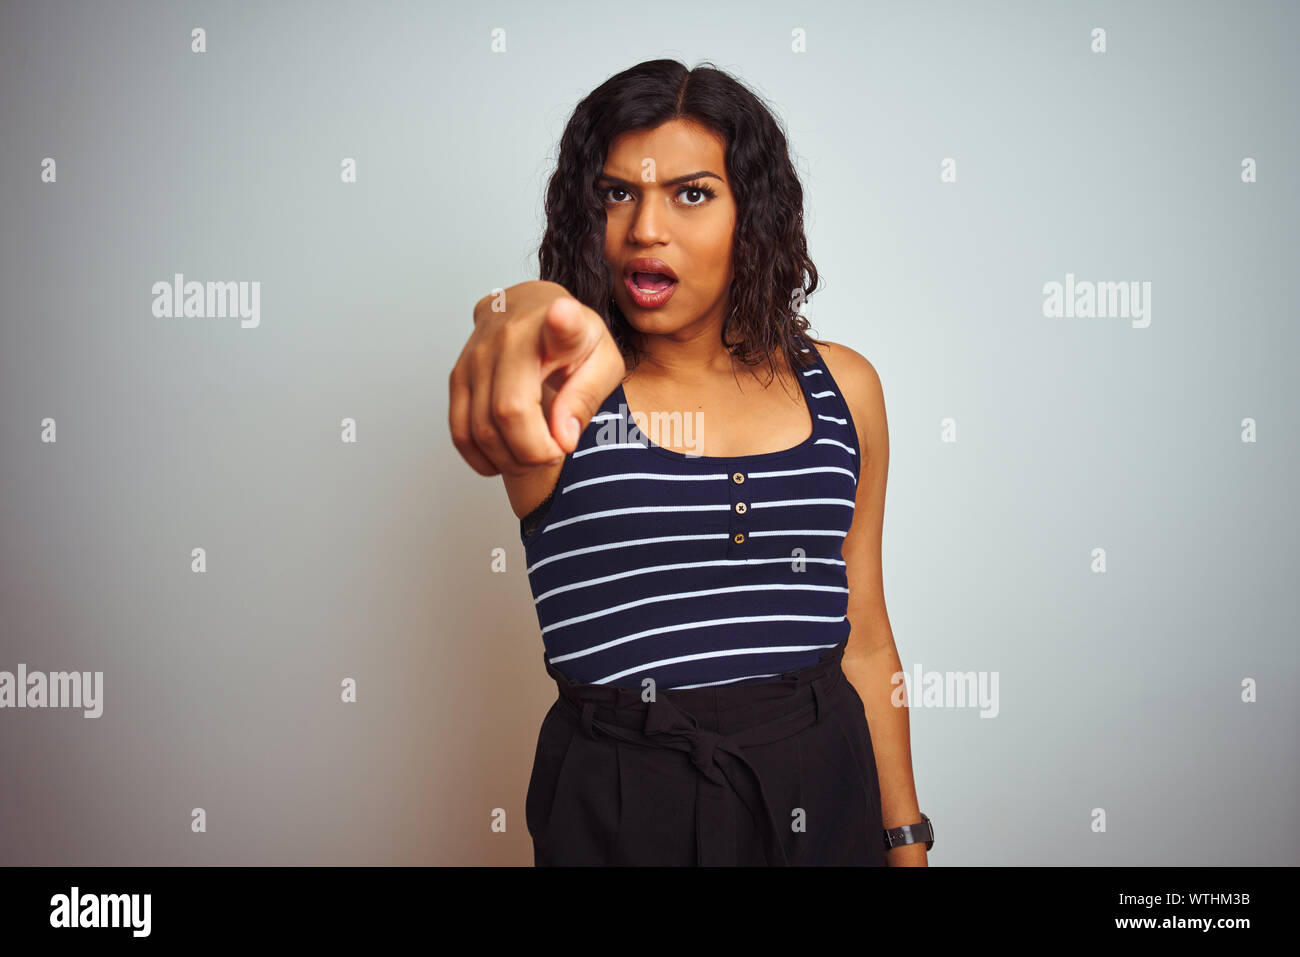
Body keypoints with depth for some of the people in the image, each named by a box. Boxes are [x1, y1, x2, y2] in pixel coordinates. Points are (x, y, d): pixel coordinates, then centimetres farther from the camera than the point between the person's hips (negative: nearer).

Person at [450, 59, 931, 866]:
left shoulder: (840, 386, 1)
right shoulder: (569, 399, -8)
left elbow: (865, 641, 5)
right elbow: (511, 398, -35)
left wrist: (906, 841, 6)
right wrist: (531, 318, -58)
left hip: (821, 797, 3)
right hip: (618, 807, -2)